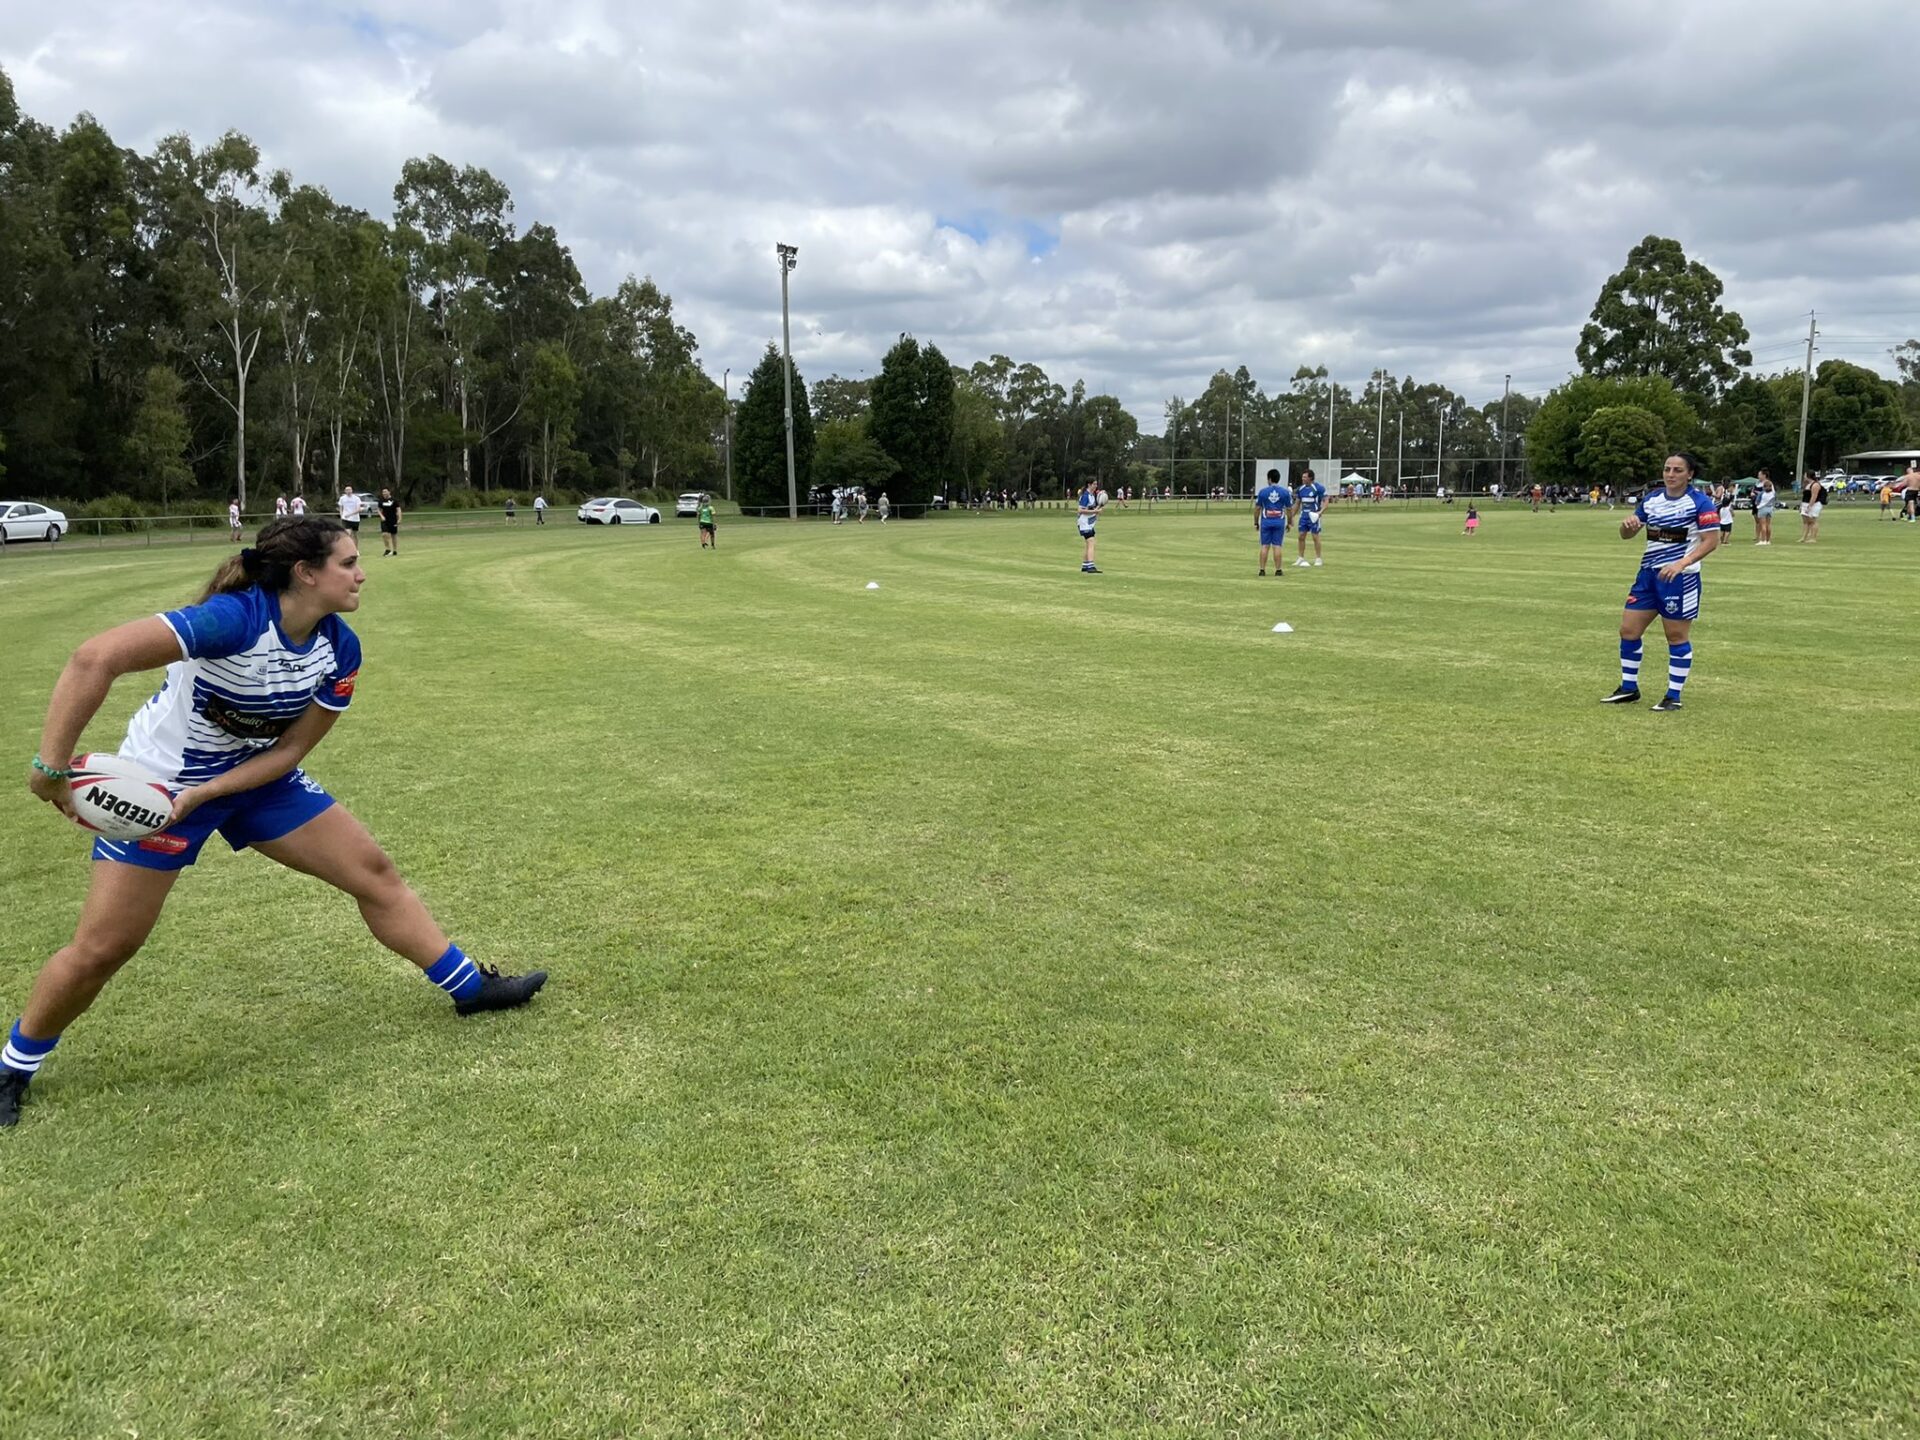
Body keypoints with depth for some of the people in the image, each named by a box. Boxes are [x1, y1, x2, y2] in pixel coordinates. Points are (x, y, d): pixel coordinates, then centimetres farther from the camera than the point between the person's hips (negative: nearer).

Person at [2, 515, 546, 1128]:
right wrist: (52, 766, -36)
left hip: (257, 775, 6)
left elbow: (289, 748, -8)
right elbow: (95, 658, -39)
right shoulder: (235, 619, -33)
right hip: (159, 782, -6)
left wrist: (201, 795, -19)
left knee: (374, 872, 4)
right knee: (102, 948, 0)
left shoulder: (339, 649, -13)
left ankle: (470, 987, 16)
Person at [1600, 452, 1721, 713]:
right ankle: (1629, 688, 18)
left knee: (1677, 636, 1)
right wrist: (1628, 524, -11)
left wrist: (1681, 563, -25)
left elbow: (1711, 541, -13)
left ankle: (1674, 696, 10)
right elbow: (1627, 535, 13)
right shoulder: (1651, 498, 7)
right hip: (1648, 573, 6)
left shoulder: (1700, 501, -9)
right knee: (1628, 629, 5)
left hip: (1680, 577, -6)